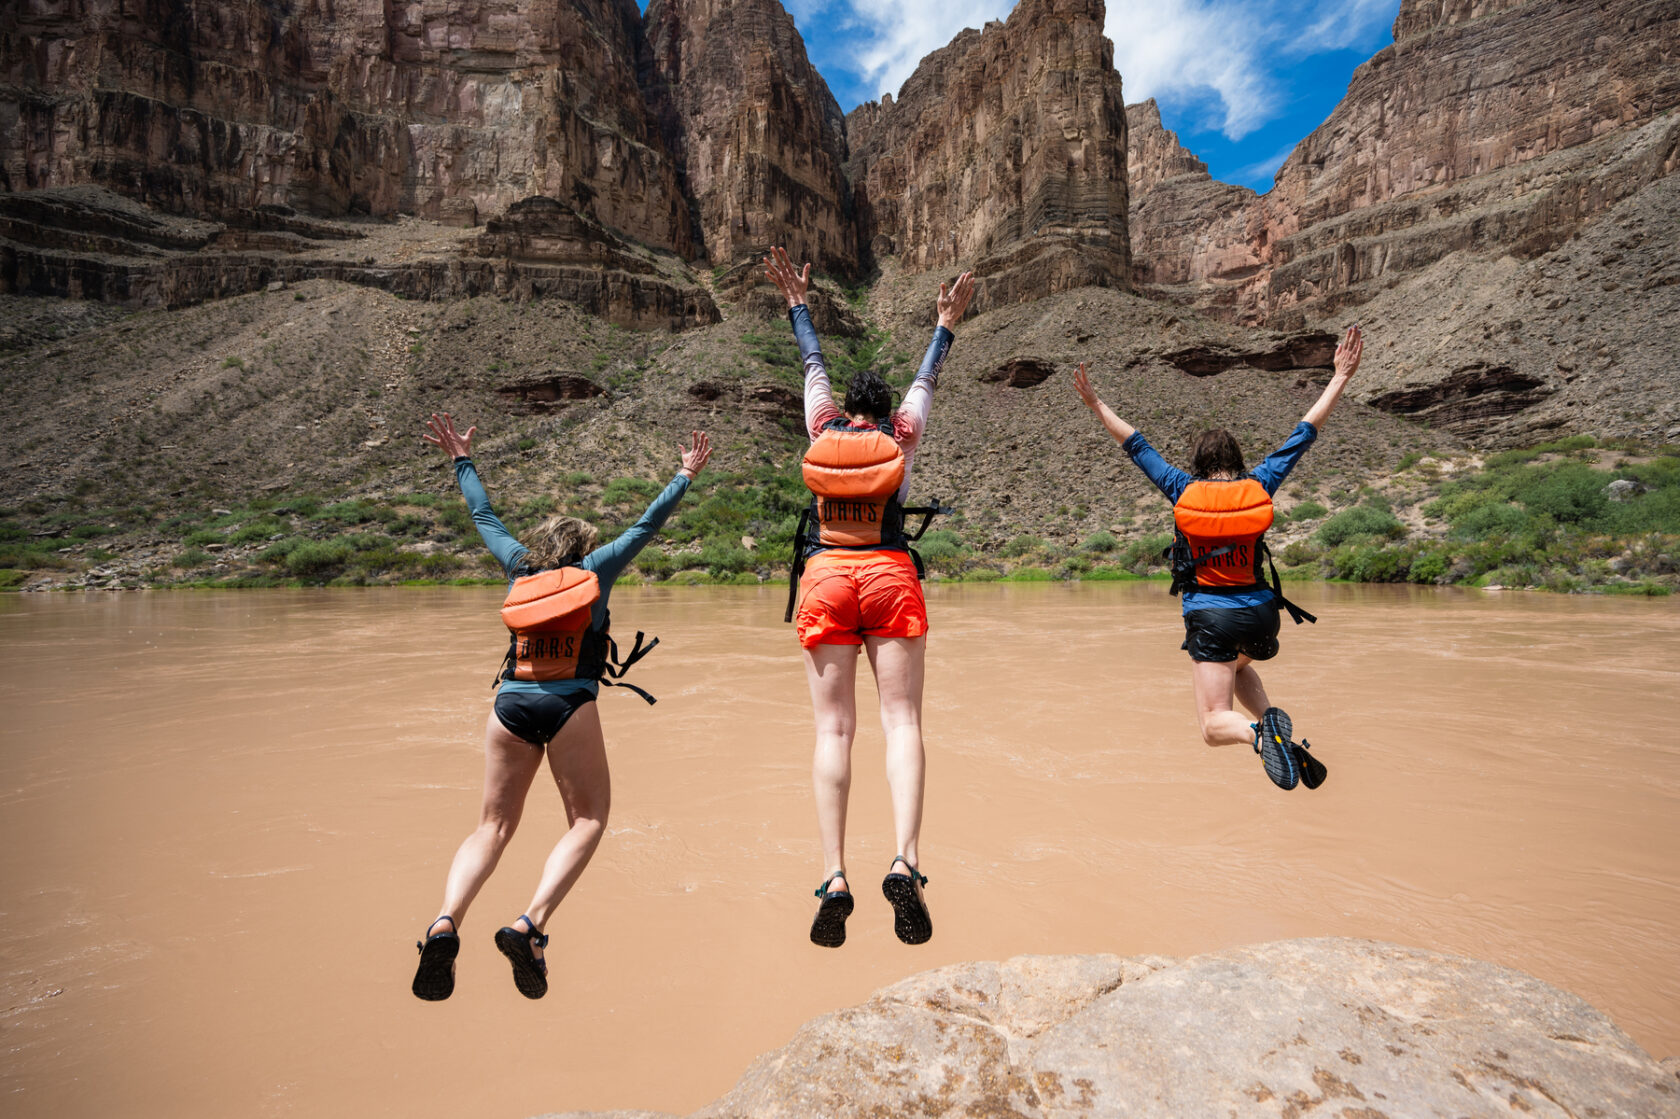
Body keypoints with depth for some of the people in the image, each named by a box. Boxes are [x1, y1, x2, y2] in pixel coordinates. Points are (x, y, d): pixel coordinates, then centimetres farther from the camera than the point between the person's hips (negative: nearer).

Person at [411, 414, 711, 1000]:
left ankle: (445, 924, -11)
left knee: (493, 825, 12)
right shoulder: (594, 571, 13)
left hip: (510, 703, 4)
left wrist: (462, 460, 44)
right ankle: (530, 925, -14)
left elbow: (485, 518, 32)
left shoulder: (519, 567, 19)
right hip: (570, 704, -3)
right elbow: (646, 525, 19)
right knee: (587, 820, 6)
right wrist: (685, 476, 30)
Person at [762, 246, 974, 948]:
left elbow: (814, 366, 33)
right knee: (901, 720, -4)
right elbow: (926, 379, 32)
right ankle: (905, 863, -21)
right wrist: (946, 323, 47)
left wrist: (798, 304, 47)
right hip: (890, 575, 0)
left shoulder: (824, 429, 18)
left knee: (834, 727, -3)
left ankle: (834, 878, -12)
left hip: (825, 576, 1)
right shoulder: (902, 435, 17)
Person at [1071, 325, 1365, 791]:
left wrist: (1096, 405, 13)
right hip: (1259, 611, 3)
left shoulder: (1183, 491, -5)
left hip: (1210, 616, -3)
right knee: (1237, 666, 37)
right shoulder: (1259, 487, -1)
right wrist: (1340, 377, 16)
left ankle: (1260, 734, -34)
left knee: (1215, 725, 1)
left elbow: (1137, 447, 4)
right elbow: (1303, 435, 7)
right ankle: (1283, 730, 14)